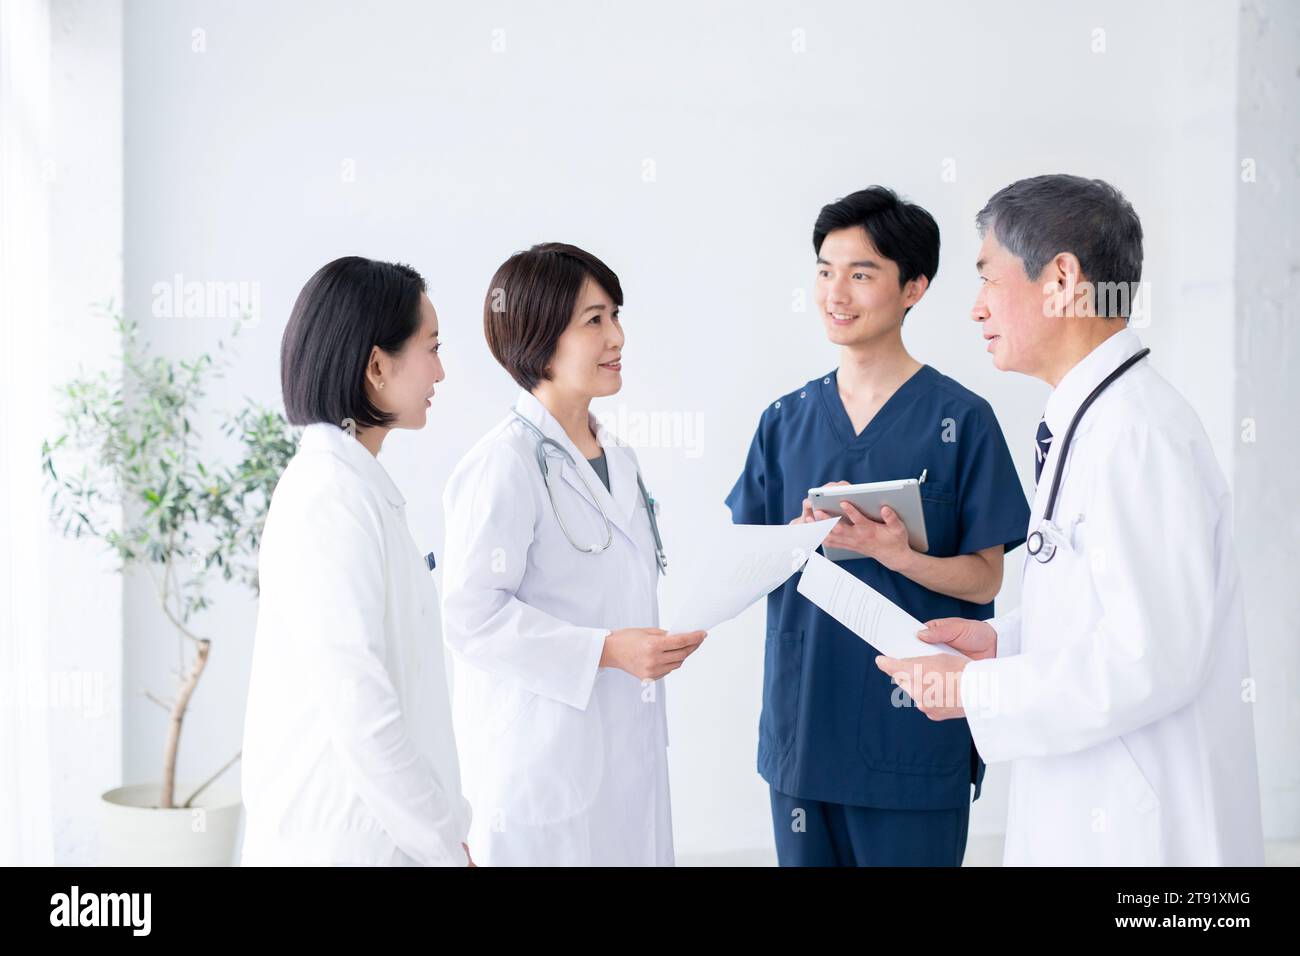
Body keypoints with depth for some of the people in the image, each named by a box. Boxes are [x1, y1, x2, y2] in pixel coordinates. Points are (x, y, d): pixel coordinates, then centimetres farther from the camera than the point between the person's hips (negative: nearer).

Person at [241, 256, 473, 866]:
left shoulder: (351, 483, 10)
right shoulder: (335, 498, -18)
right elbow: (359, 716, -23)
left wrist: (444, 830, 11)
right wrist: (447, 849, -14)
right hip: (343, 839, -9)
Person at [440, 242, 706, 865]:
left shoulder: (619, 461, 13)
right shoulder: (504, 464, -14)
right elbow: (472, 615, -20)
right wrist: (605, 650, -22)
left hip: (628, 755, 8)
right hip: (542, 761, -8)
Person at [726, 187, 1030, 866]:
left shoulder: (961, 419, -4)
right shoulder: (786, 420, 8)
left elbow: (985, 578, -4)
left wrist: (898, 555, -23)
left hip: (914, 732, -4)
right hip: (801, 726, 4)